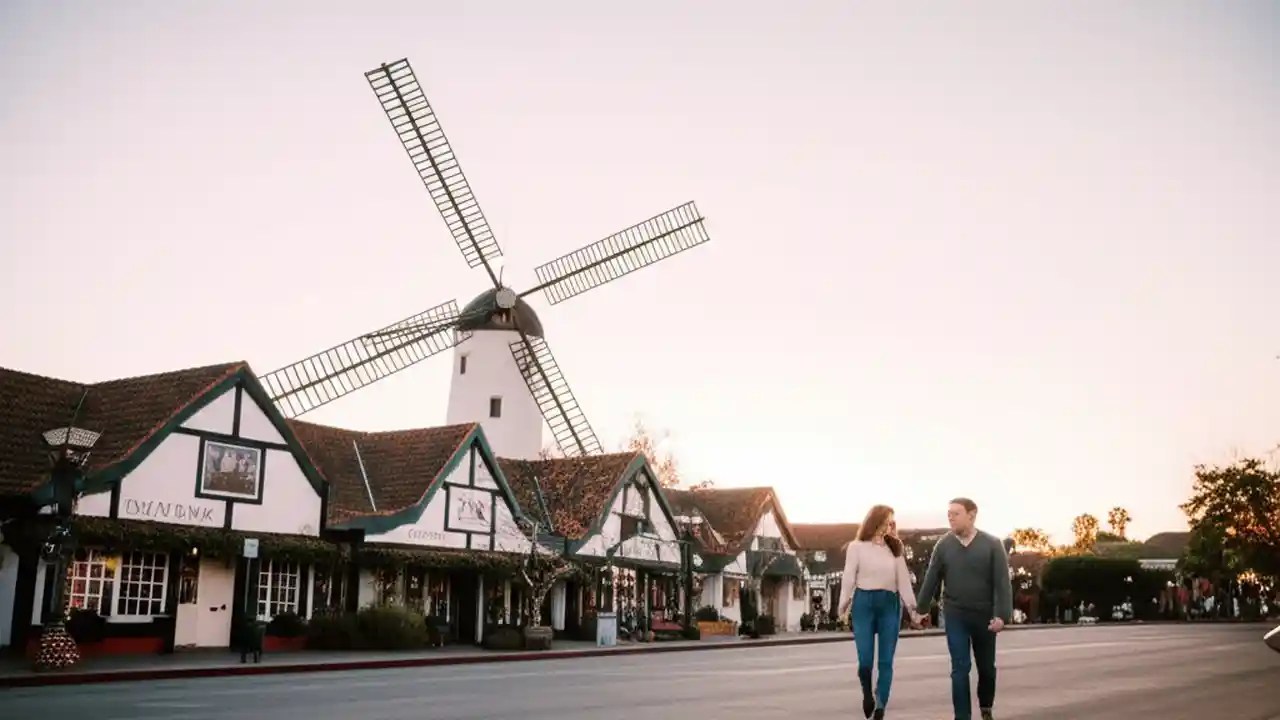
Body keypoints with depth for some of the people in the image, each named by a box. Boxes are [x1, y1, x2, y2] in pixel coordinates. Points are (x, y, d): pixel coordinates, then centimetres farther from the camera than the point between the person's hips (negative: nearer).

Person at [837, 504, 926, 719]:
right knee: (865, 659, -7)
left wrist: (913, 609, 6)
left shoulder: (894, 548, 13)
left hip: (890, 605, 3)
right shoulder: (857, 547, 3)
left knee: (886, 661, 0)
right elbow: (849, 578, -1)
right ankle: (867, 694, 23)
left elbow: (903, 580, 11)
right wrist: (843, 608, -5)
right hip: (864, 603, -3)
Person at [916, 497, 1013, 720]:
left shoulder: (992, 544, -7)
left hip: (984, 616, 0)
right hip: (954, 616, 0)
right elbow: (931, 579, 3)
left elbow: (1002, 582, -10)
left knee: (987, 667, 14)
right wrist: (920, 609, 3)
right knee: (960, 668, -3)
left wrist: (1002, 614, -19)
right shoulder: (943, 545, -2)